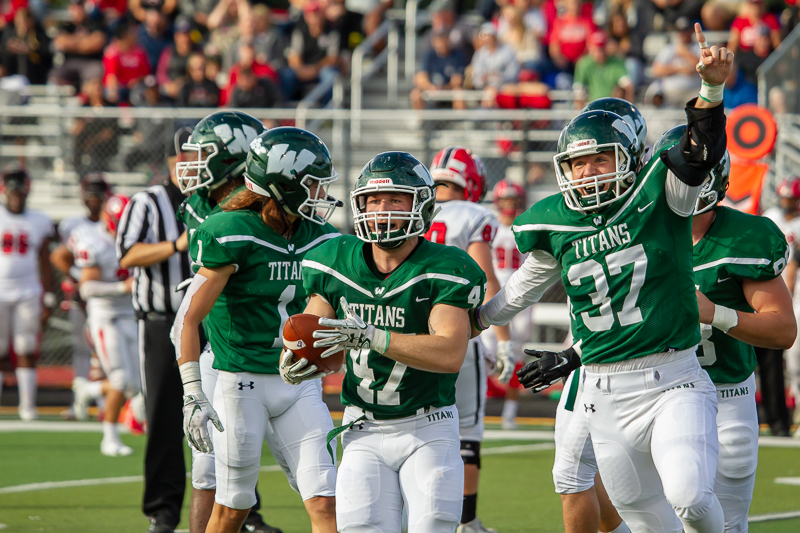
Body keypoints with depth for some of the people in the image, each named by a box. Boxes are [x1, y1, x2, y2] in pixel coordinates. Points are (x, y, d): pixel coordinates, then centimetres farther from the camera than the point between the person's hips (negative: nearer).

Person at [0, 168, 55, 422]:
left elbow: (45, 264, 12)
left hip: (28, 293, 1)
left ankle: (28, 406, 1)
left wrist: (48, 299, 8)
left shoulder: (39, 222, 7)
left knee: (27, 351, -1)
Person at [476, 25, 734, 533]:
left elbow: (704, 148, -23)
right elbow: (523, 288, 23)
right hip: (607, 393, 4)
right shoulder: (555, 224, 5)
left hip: (674, 381, -4)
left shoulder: (660, 197, -5)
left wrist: (712, 90, -41)